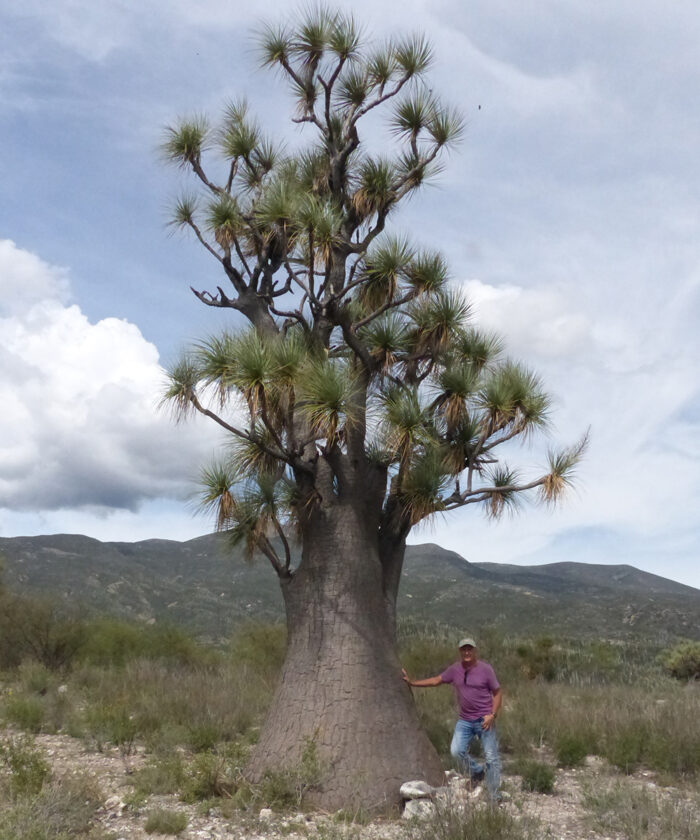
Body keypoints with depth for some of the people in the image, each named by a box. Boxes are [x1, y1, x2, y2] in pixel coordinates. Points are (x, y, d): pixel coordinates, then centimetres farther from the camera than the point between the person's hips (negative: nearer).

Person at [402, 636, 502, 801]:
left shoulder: (485, 669, -8)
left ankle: (494, 797, 12)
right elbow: (435, 680, 10)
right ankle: (477, 772, 19)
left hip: (484, 720, -3)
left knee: (491, 757, -1)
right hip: (465, 721, 4)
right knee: (456, 751, -8)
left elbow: (497, 693, -2)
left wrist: (492, 715, -13)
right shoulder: (455, 670, 2)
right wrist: (412, 682, 7)